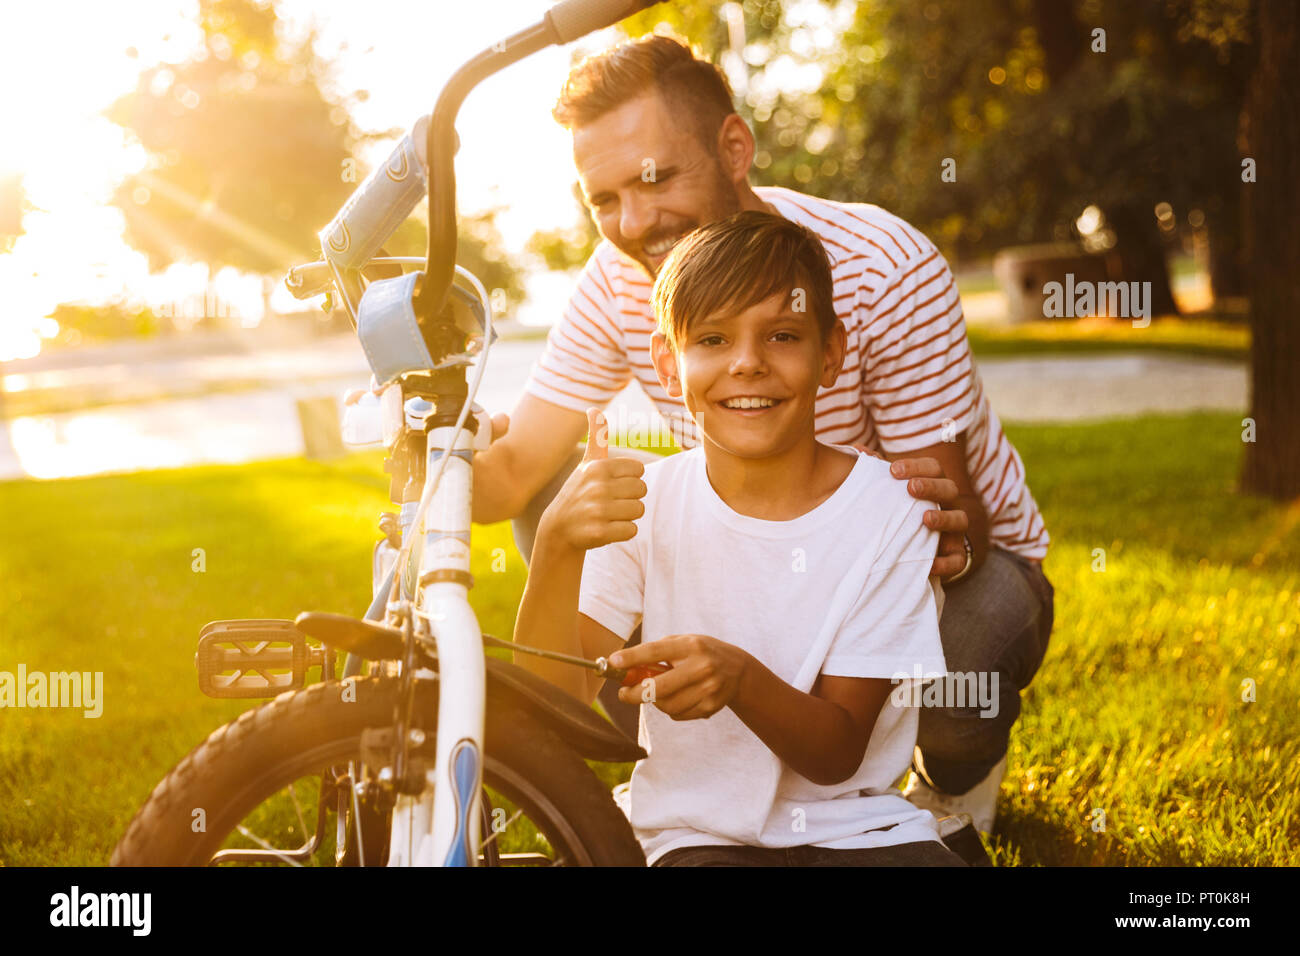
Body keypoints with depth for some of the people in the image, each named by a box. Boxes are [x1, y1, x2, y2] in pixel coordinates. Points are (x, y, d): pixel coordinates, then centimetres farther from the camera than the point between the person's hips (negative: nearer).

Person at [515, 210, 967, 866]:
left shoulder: (887, 511, -7)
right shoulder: (641, 505, -5)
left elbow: (839, 754, -9)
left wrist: (740, 678, -29)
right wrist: (557, 546, -29)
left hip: (857, 827, 1)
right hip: (695, 833, 0)